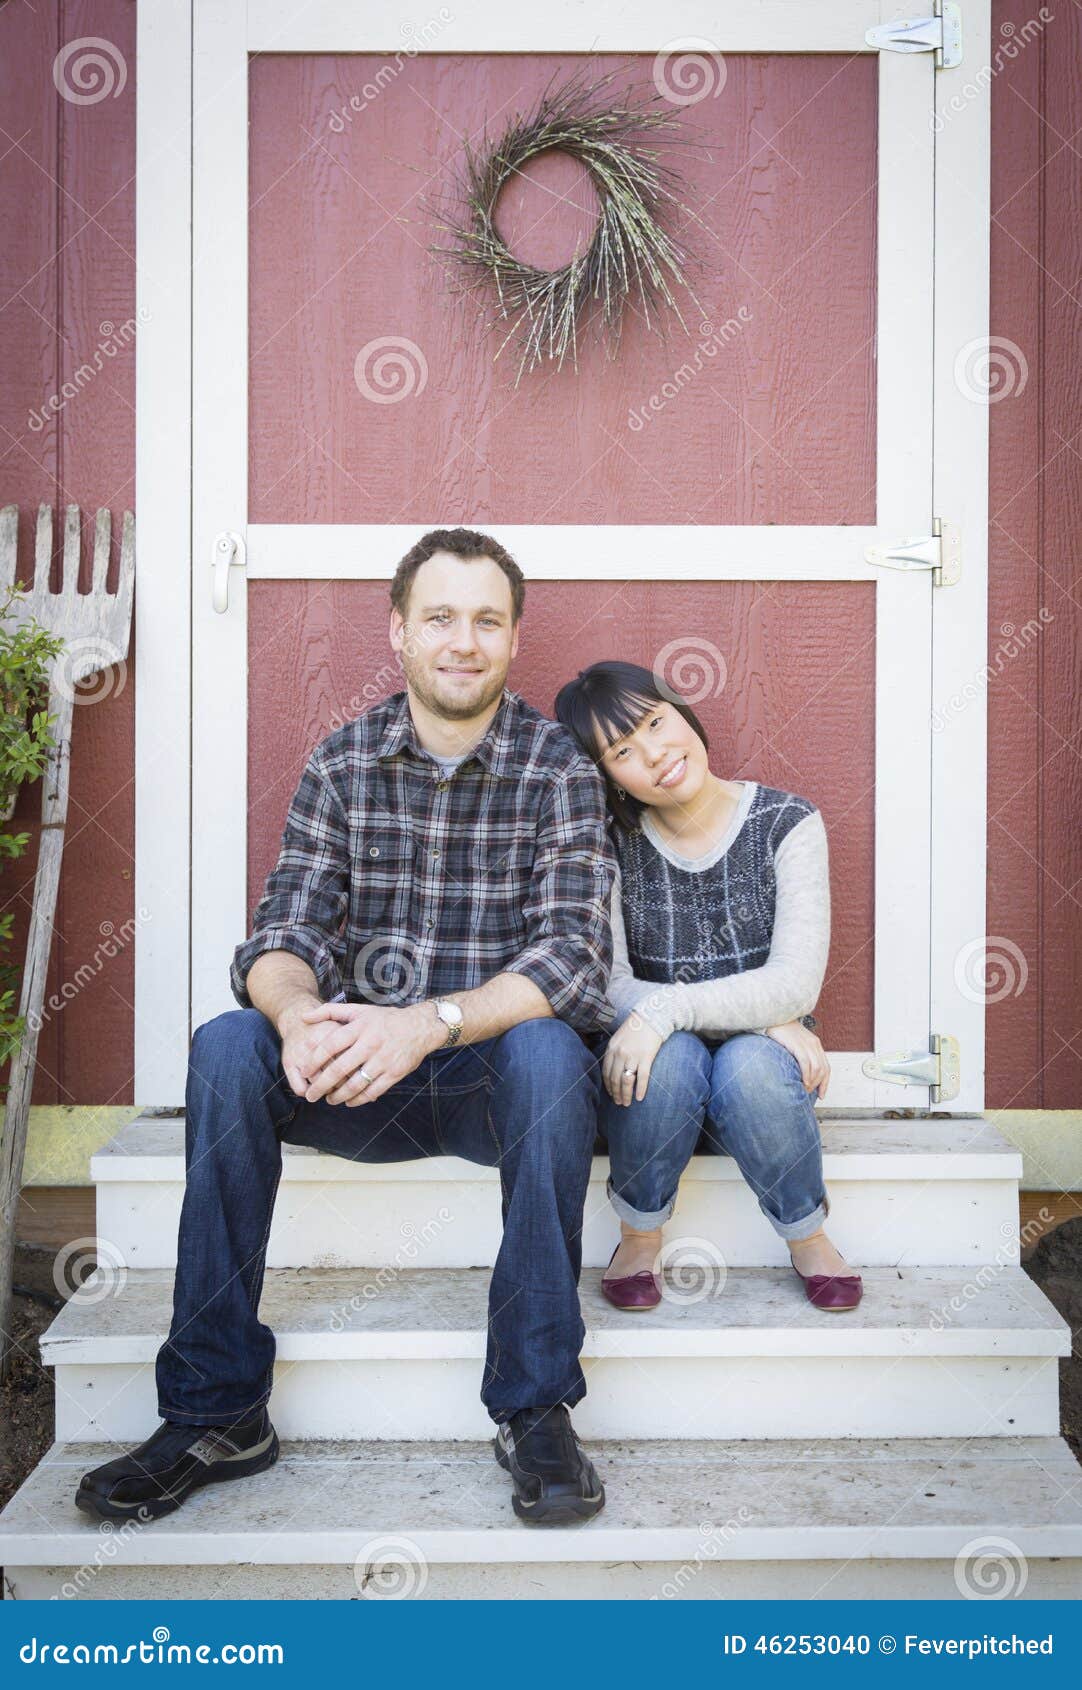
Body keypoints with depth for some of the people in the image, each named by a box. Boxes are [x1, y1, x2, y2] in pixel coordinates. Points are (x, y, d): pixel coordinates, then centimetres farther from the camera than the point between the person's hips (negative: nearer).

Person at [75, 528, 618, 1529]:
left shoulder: (560, 770, -6)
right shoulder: (342, 764, 1)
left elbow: (574, 954, -18)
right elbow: (282, 936, -7)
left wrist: (431, 1023, -35)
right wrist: (296, 1013, -32)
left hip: (500, 1079, -2)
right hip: (360, 1078, 3)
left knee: (546, 1046, -34)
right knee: (228, 1047, -23)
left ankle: (536, 1408, -22)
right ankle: (216, 1413, -14)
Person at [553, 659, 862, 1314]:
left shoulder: (786, 824, -8)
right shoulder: (610, 844, -6)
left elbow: (796, 983, -18)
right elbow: (608, 988, -14)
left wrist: (663, 1009, -31)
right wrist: (765, 1018, -21)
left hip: (763, 1070, 0)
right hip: (654, 1087, 0)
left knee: (751, 1063, -33)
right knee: (674, 1055, -33)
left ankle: (810, 1238, -6)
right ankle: (640, 1238, -8)